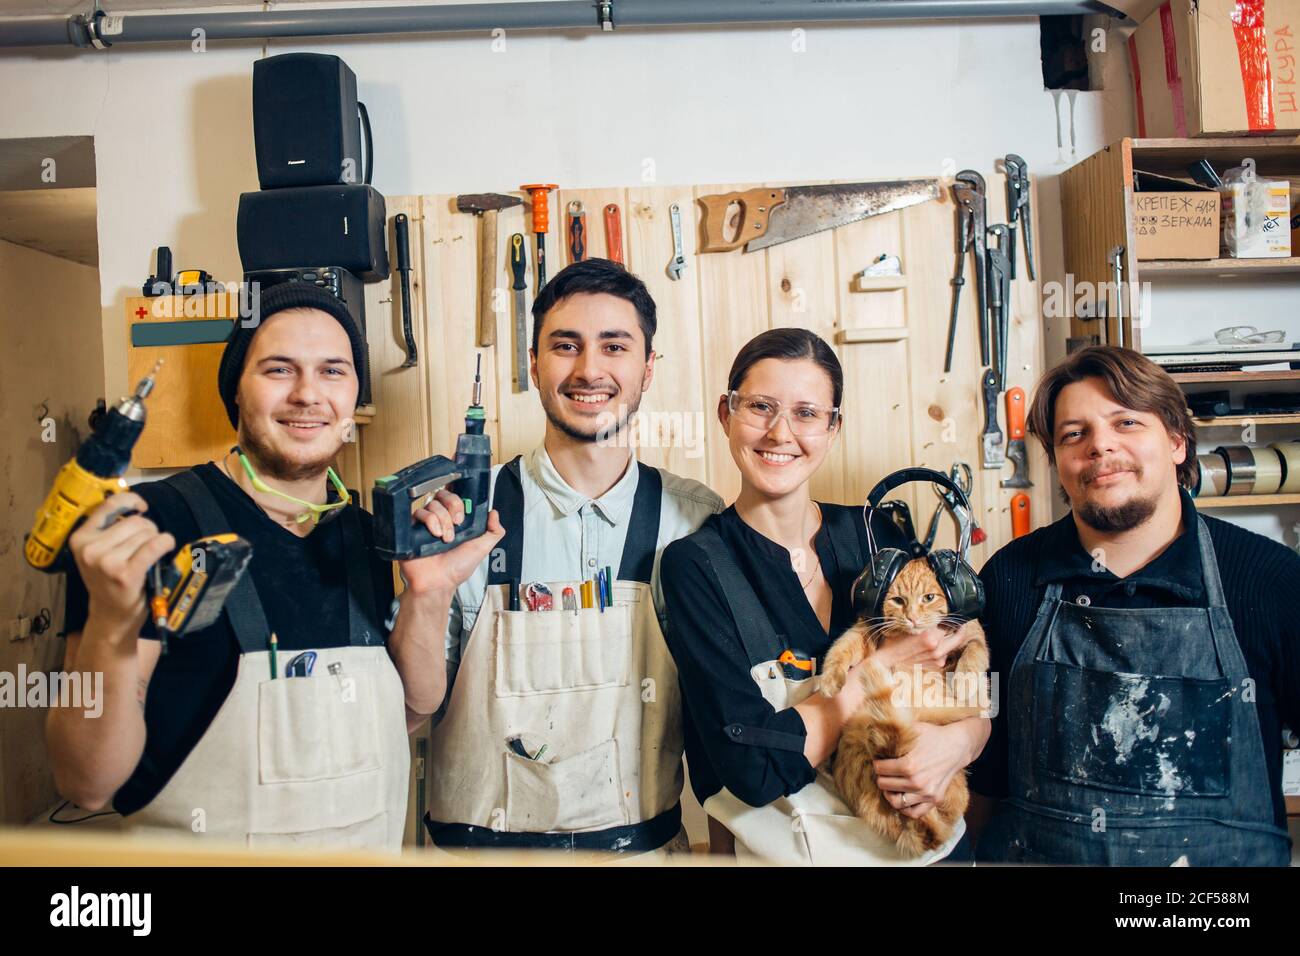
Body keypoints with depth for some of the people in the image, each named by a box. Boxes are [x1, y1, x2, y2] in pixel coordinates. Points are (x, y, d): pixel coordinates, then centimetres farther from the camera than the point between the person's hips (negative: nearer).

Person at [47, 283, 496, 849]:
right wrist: (111, 630, -34)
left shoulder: (368, 534, -2)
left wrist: (422, 594, -12)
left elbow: (407, 713, 2)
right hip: (201, 854, -4)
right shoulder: (150, 525, -17)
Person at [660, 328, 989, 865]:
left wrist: (961, 740, -12)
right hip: (787, 849, -3)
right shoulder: (695, 565, -9)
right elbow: (756, 769, -16)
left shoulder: (881, 535, 1)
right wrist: (883, 665, -11)